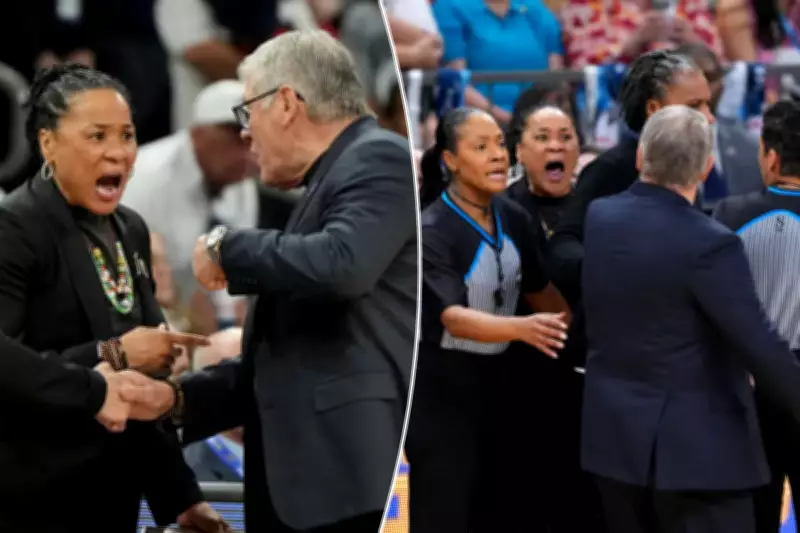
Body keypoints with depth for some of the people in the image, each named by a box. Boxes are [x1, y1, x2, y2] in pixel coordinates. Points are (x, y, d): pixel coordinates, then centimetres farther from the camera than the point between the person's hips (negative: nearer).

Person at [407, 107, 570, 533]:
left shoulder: (512, 219, 0)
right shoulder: (432, 231, -19)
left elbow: (540, 290, 14)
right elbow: (454, 317, -30)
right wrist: (522, 329, -46)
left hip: (498, 381, 6)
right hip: (442, 389, -6)